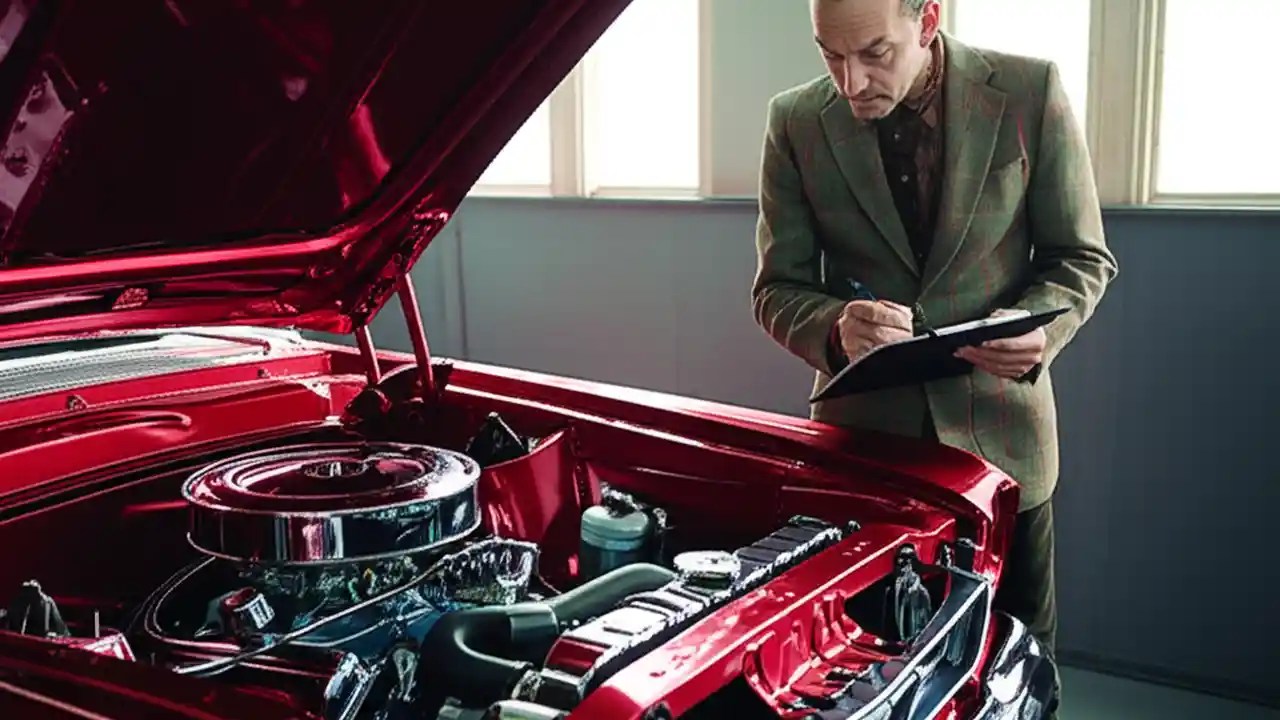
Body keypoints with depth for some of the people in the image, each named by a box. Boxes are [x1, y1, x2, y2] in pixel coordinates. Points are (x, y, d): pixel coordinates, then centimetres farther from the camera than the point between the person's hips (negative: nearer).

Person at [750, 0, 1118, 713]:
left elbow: (1084, 258, 1)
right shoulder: (797, 121, -3)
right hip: (863, 430, 1)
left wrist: (1038, 327, -20)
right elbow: (778, 288, 0)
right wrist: (837, 327, -22)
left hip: (999, 430, 0)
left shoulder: (1032, 93, -6)